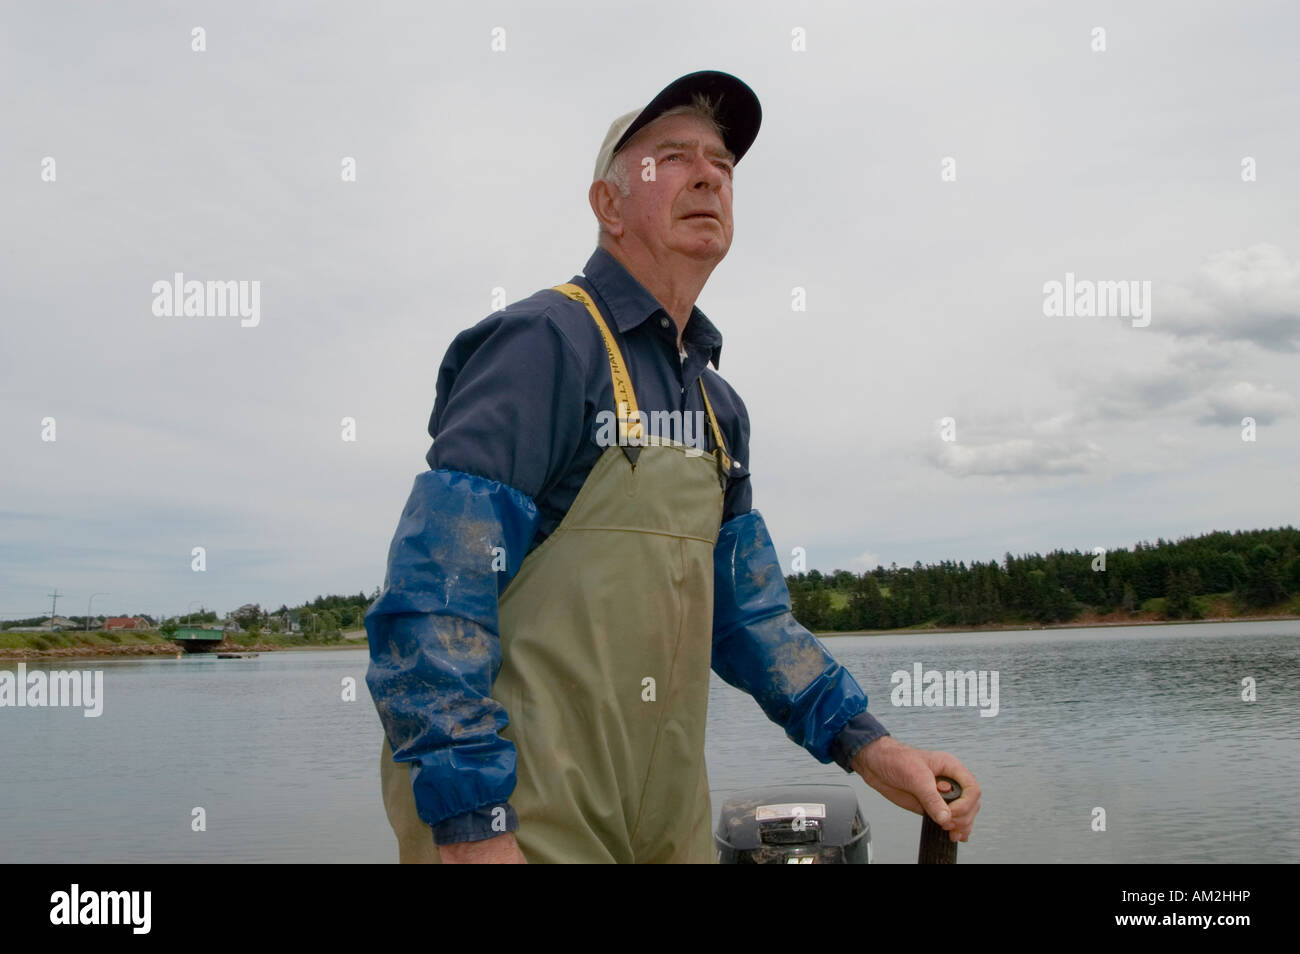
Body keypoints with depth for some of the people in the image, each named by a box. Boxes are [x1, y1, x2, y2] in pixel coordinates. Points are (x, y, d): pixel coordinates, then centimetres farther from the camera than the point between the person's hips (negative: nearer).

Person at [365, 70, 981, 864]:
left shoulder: (718, 405, 12)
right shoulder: (545, 343, -13)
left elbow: (744, 607, 15)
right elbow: (431, 607, -19)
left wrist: (866, 745, 4)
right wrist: (473, 827, -23)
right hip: (523, 820, -8)